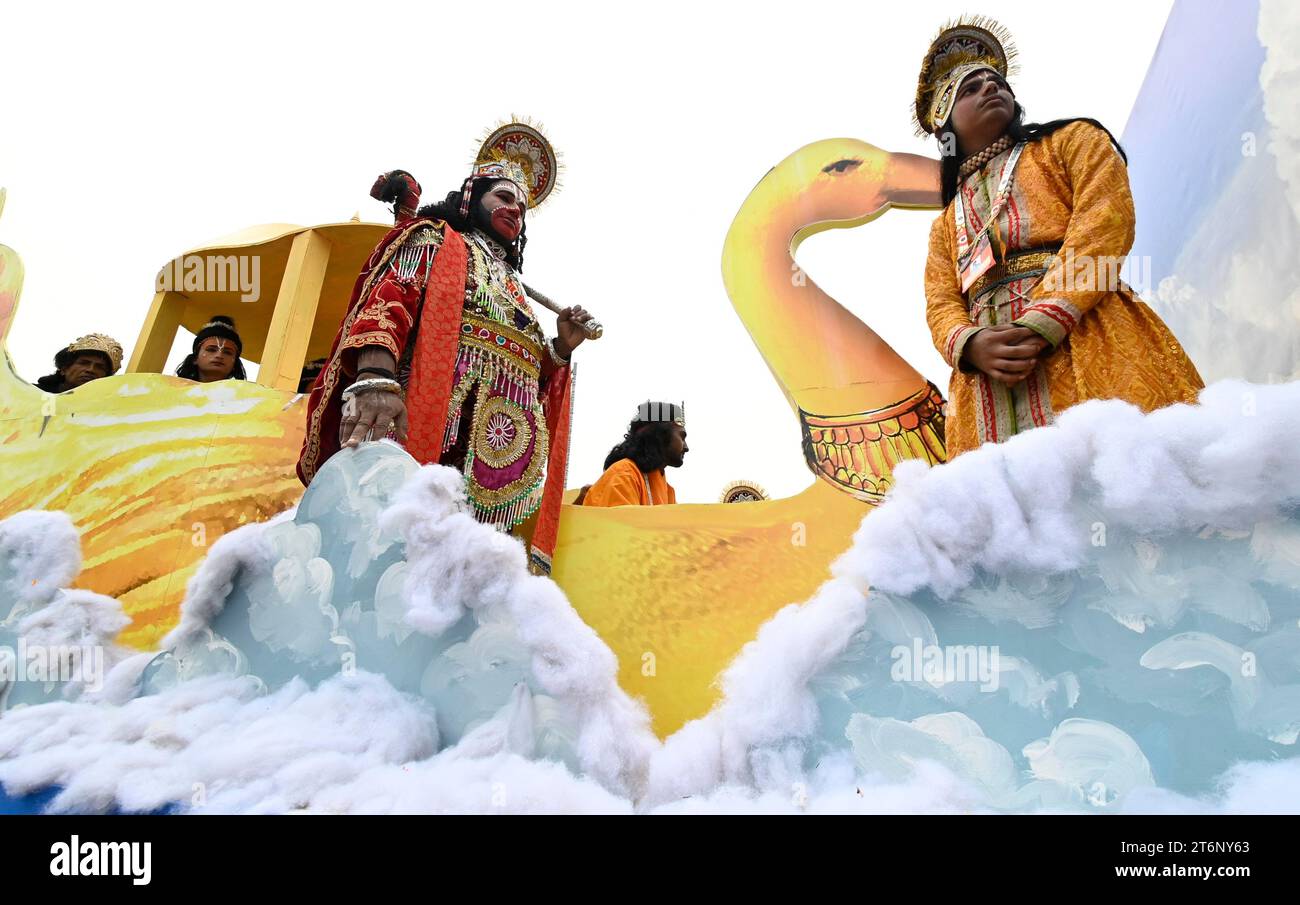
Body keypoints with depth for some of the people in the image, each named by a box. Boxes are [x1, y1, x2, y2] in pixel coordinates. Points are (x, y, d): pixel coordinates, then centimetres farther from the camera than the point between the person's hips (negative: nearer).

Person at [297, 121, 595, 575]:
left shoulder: (514, 289, 35)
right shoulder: (435, 239, 17)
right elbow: (389, 298, -5)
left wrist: (561, 347, 12)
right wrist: (375, 379, -24)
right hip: (429, 433, -5)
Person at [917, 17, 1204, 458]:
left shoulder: (1071, 141, 21)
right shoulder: (945, 225, 29)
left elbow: (1105, 222, 2)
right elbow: (942, 305, 15)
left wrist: (1040, 325, -13)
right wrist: (971, 344, -12)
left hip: (1081, 335, -2)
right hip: (988, 374, 2)